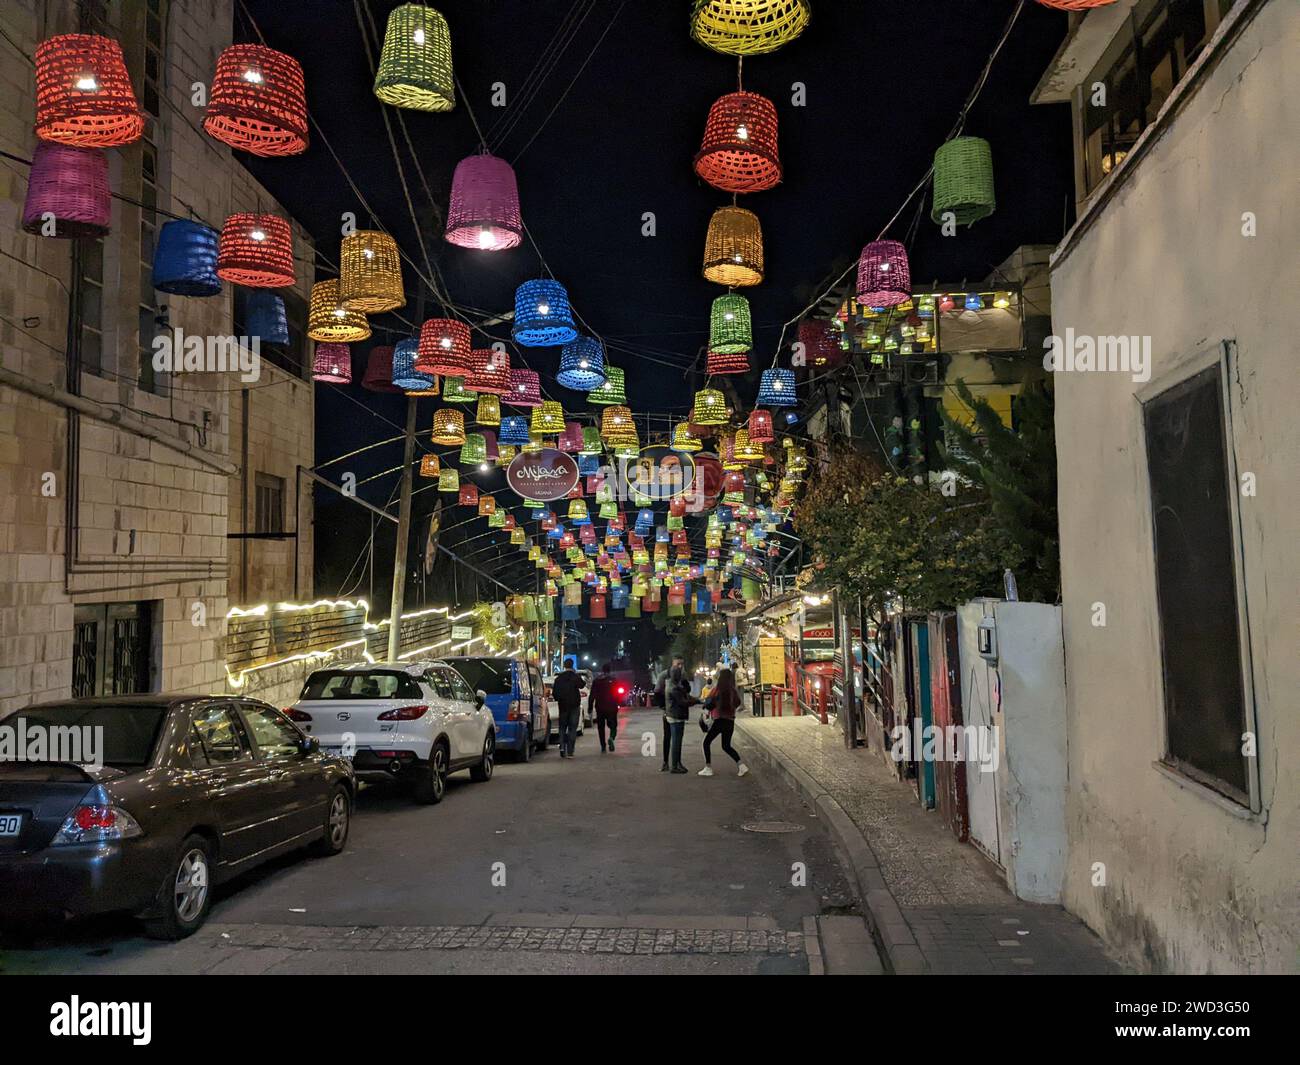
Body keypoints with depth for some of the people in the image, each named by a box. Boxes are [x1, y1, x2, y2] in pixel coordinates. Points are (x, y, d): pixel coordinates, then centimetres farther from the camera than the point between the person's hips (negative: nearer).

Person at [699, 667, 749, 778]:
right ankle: (741, 765, 5)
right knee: (726, 746, 18)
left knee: (706, 743, 10)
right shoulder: (733, 691, 3)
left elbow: (709, 705, -9)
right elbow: (737, 703, 13)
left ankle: (708, 768, 8)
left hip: (720, 720, -6)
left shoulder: (718, 689, -11)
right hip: (730, 721, 6)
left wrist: (705, 705, 10)